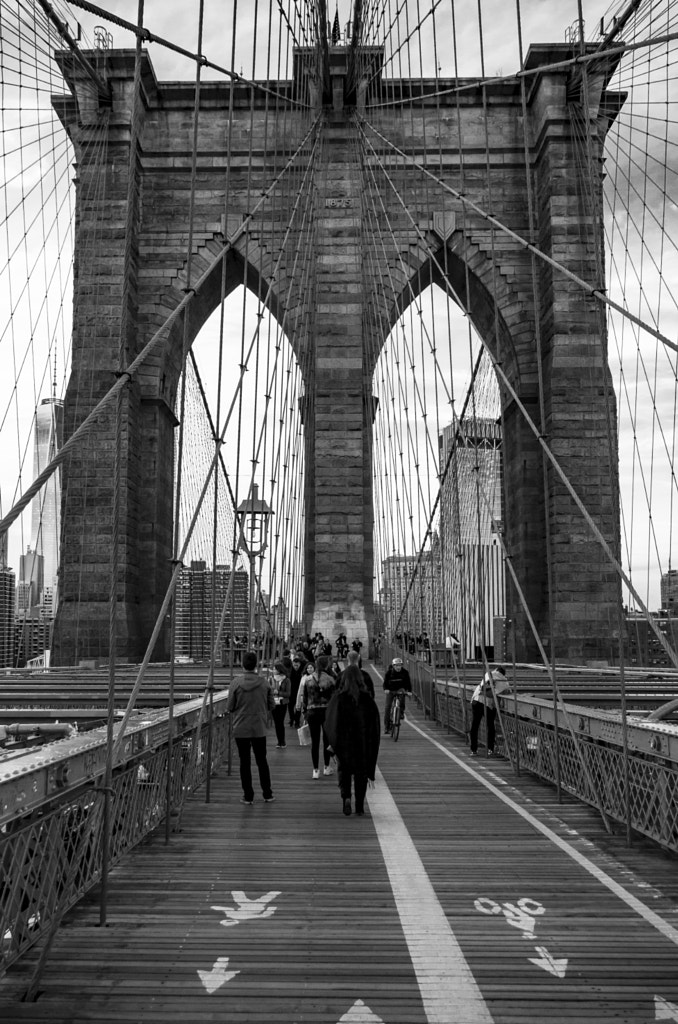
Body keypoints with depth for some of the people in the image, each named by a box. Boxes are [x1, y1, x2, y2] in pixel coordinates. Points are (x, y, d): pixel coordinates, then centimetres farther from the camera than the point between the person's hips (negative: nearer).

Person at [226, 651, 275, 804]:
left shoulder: (236, 683, -11)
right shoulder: (264, 683, -7)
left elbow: (229, 707, -6)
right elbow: (271, 705, 0)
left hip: (241, 729, -1)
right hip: (259, 728, 2)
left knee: (245, 762, 9)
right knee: (262, 761, 14)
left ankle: (248, 796, 13)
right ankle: (267, 794, 19)